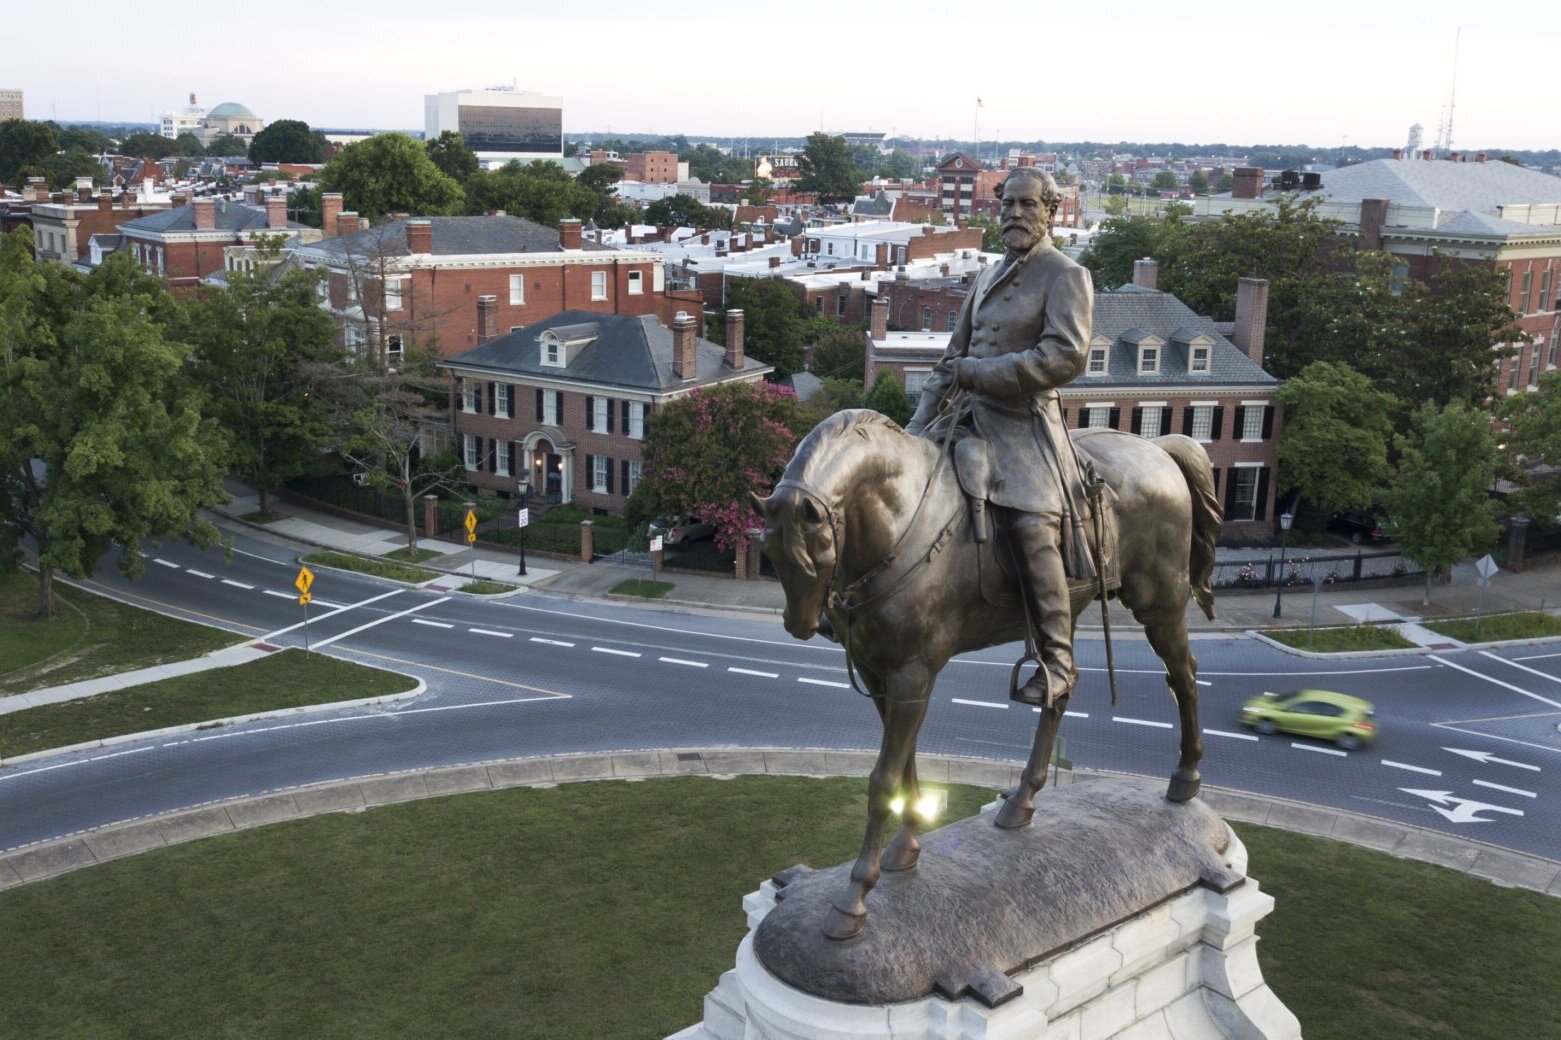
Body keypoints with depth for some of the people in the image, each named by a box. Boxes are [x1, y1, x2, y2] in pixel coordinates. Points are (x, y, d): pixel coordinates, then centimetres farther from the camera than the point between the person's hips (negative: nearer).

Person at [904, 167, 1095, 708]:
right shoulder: (988, 278, 20)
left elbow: (1067, 355, -17)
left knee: (1031, 523, -26)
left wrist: (976, 373, -17)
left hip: (1023, 420, -8)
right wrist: (917, 427, 12)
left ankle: (1057, 663, -17)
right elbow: (952, 359, 22)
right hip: (966, 415, 8)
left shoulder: (1067, 276, -2)